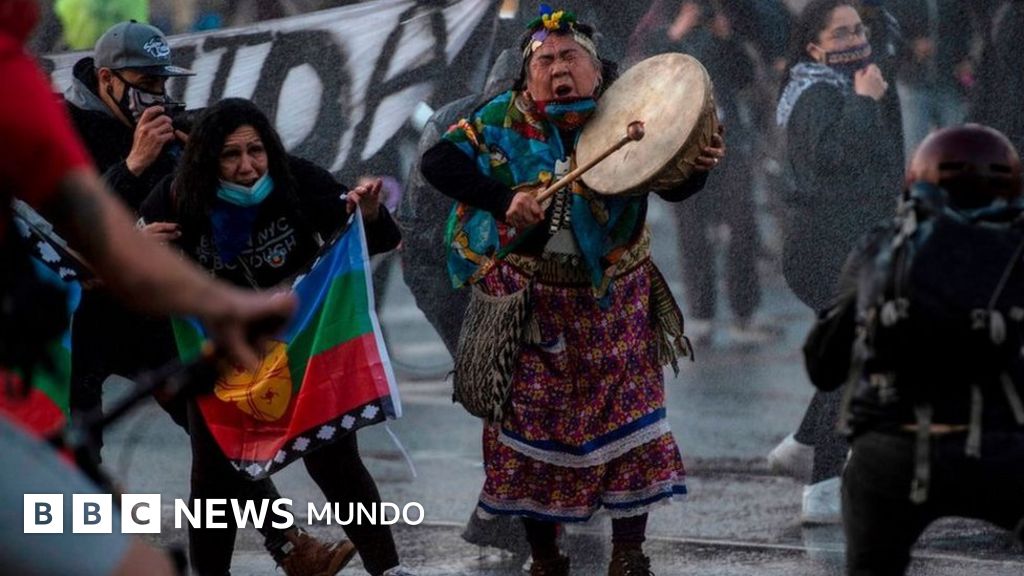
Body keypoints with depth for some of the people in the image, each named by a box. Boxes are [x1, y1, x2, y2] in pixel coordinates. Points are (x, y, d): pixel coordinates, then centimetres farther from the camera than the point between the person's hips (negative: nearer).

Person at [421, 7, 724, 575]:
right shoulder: (501, 120, -5)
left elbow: (674, 186, -10)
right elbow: (437, 163, -11)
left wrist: (699, 162, -33)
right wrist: (504, 199, -24)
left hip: (613, 301, 0)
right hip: (531, 306, 0)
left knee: (626, 421, 1)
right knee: (531, 423, 6)